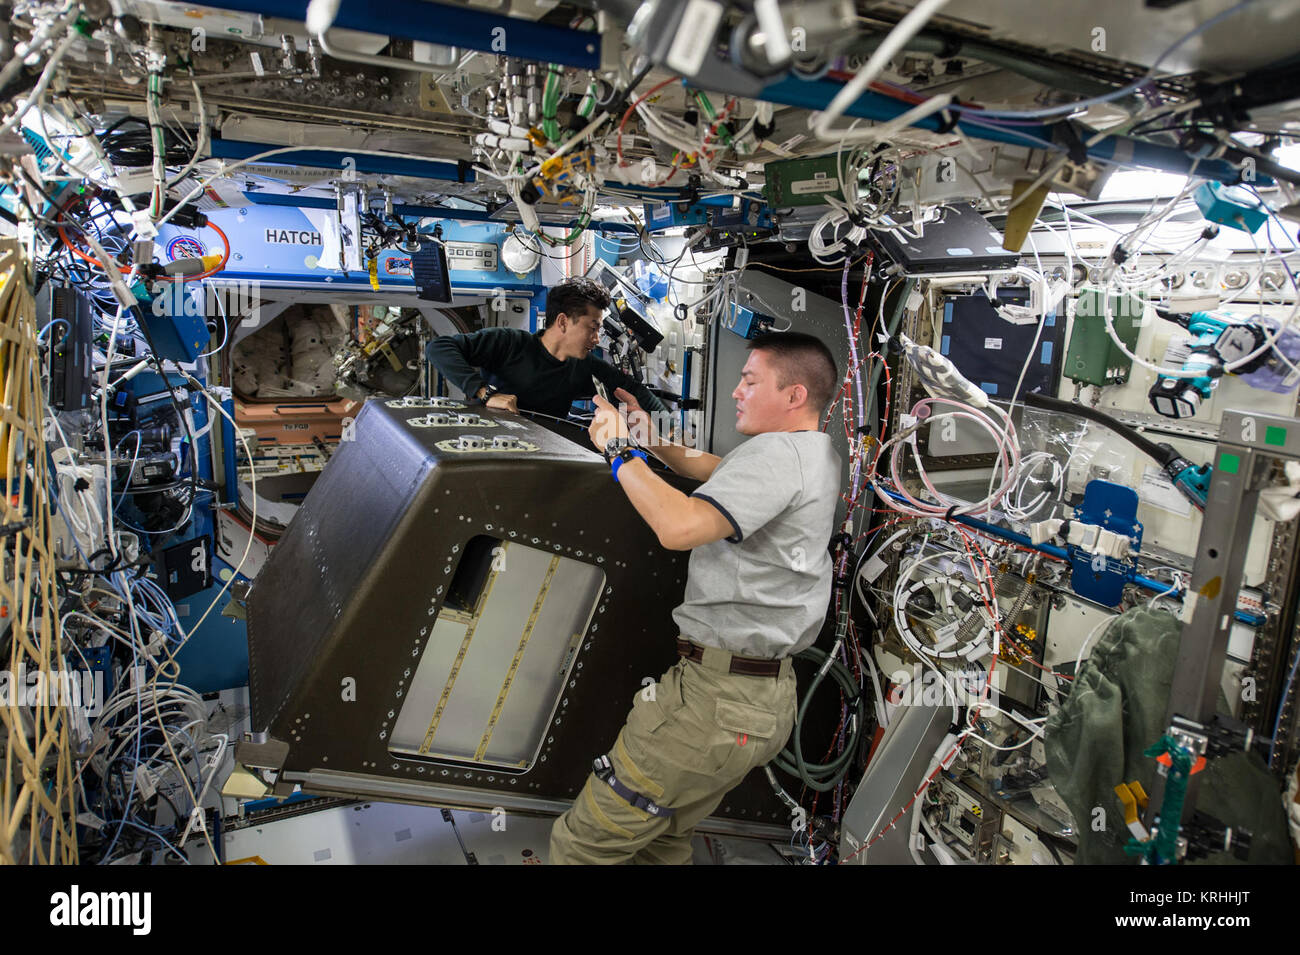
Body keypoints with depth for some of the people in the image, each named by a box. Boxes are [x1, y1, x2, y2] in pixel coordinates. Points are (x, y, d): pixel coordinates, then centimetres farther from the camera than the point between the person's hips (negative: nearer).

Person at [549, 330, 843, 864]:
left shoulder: (778, 453, -17)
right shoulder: (819, 455, 14)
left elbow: (679, 526, -28)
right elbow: (721, 475, 26)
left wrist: (619, 450, -15)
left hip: (716, 699, -10)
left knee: (582, 844, -2)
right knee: (664, 840, 21)